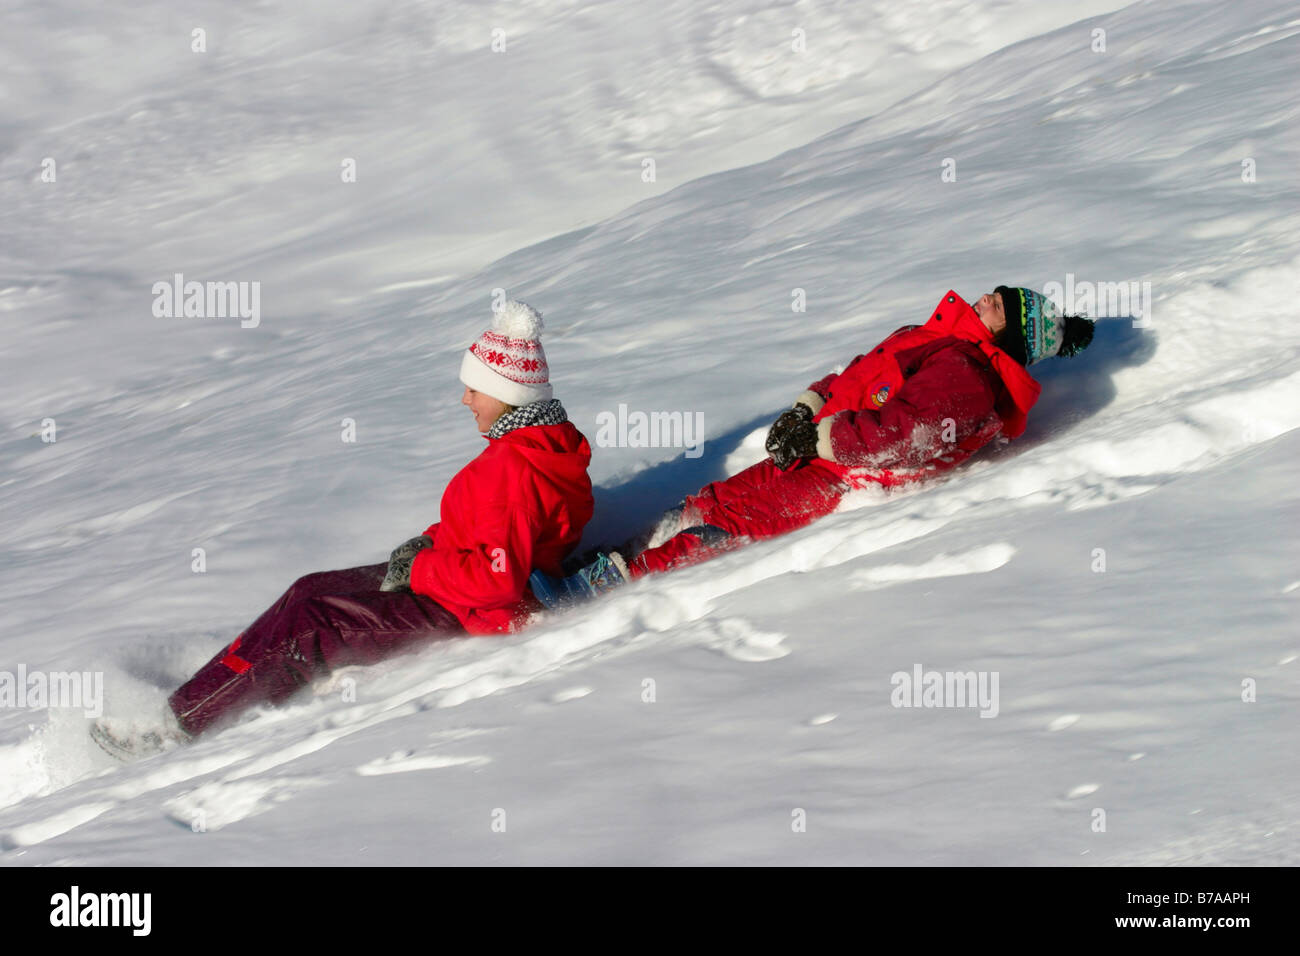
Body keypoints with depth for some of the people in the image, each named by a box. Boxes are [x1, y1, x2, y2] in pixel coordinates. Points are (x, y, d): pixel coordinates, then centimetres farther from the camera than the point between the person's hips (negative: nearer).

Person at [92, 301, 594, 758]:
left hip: (466, 616, -11)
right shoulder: (545, 441, 6)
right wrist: (430, 542, 7)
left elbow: (497, 579, -33)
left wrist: (419, 568, -19)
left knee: (308, 626, -13)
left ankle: (185, 724, -7)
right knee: (310, 591, 8)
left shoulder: (514, 471, -27)